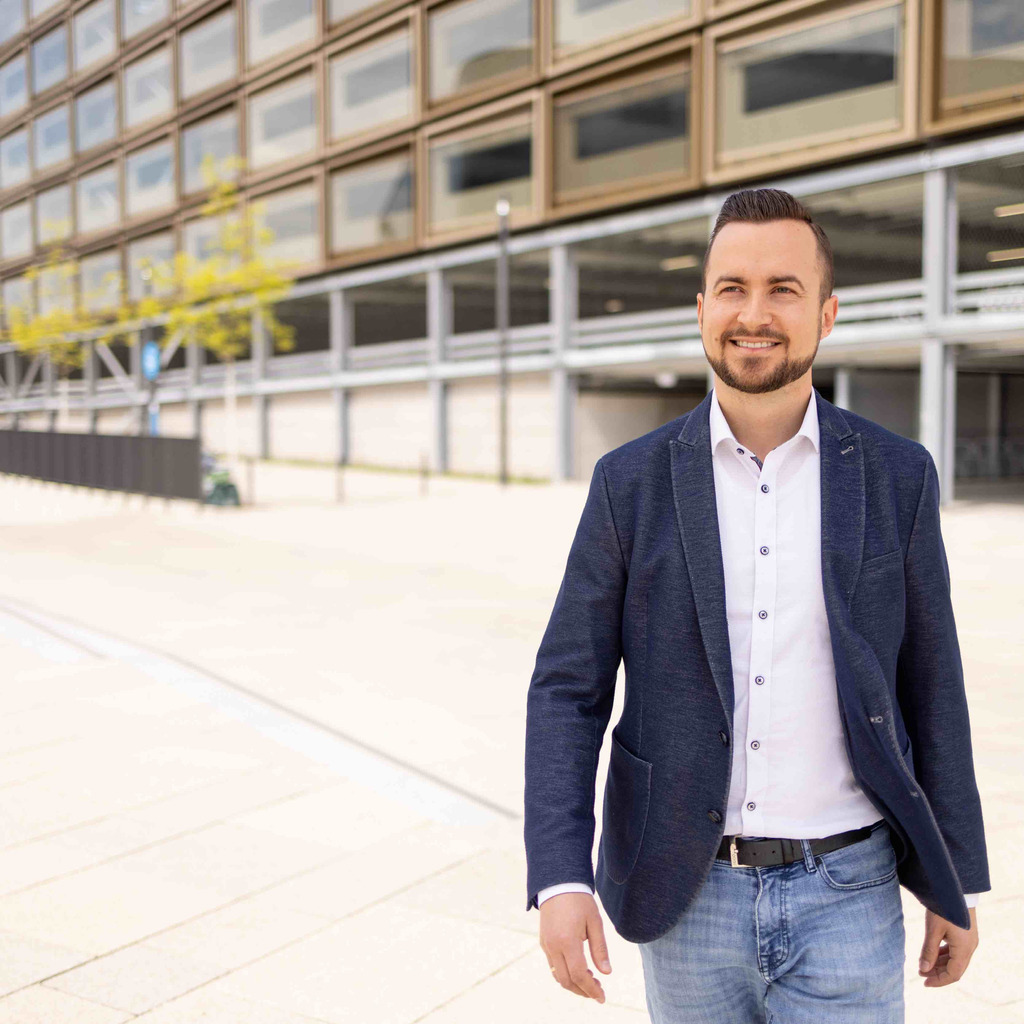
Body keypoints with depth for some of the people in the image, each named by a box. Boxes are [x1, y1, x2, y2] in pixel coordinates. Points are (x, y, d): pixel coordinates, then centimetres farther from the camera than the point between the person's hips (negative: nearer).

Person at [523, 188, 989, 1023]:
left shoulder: (897, 475, -2)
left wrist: (959, 885, 7)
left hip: (844, 897, 0)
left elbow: (931, 686, 4)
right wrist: (558, 879, -14)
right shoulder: (631, 482, -3)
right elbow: (568, 689, -3)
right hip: (688, 895, 1)